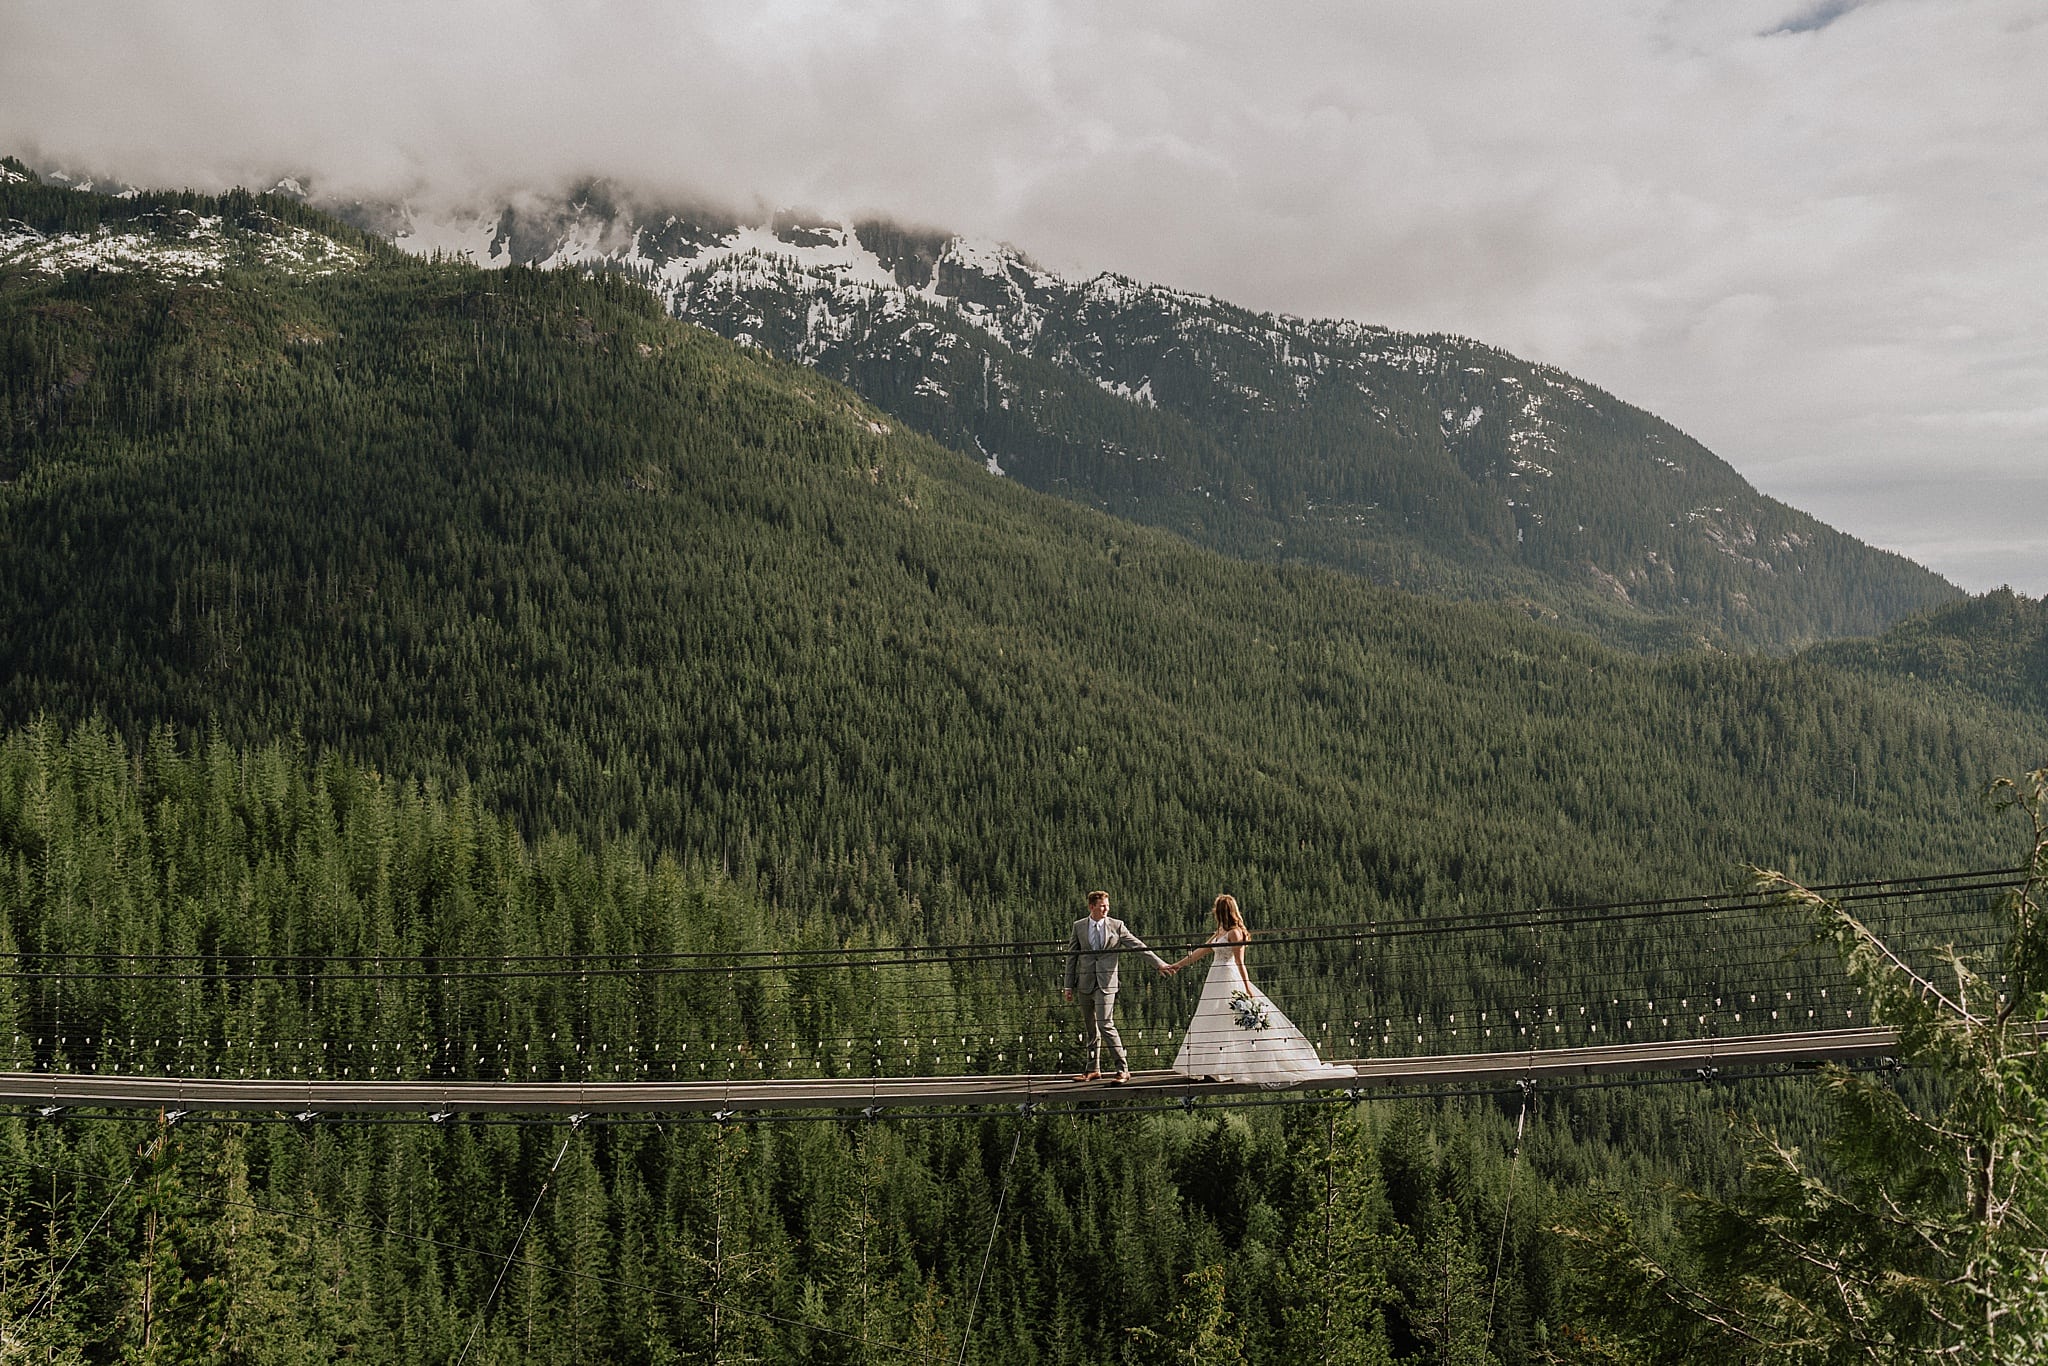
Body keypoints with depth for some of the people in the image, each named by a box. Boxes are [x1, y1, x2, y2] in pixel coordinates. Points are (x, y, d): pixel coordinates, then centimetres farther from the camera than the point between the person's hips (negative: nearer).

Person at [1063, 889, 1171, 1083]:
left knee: (1105, 1025, -14)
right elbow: (1072, 956, 9)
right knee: (1091, 1028, 11)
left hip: (1106, 983, -3)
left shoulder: (1116, 926, 1)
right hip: (1085, 983, 3)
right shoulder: (1079, 926, 6)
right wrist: (1069, 986, 9)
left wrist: (1159, 963, -2)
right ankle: (1093, 1069, 22)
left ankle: (1123, 1069, -8)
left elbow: (1138, 946, 3)